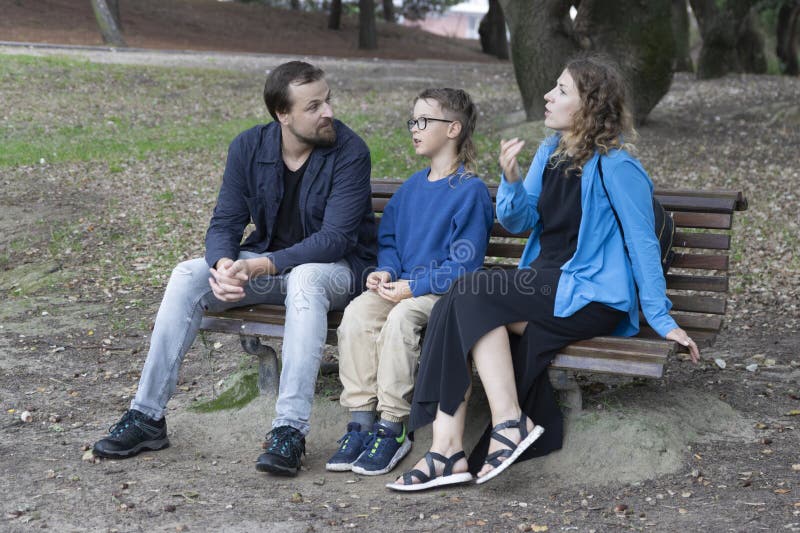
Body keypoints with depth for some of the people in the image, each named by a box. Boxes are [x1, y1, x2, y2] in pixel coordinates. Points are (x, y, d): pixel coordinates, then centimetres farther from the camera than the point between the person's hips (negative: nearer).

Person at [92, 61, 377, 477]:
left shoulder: (349, 152, -18)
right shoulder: (249, 147, -4)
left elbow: (334, 238, -24)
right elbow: (224, 223, -4)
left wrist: (259, 266, -34)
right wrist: (223, 265, -29)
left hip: (335, 267, -4)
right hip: (266, 262, 5)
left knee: (306, 278, -39)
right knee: (188, 276, -18)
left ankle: (290, 429, -41)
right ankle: (147, 416, -13)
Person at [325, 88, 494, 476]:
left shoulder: (470, 191, -6)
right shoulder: (412, 187, 17)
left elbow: (463, 264, -12)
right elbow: (388, 238, 23)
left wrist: (412, 287, -18)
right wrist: (386, 270, 1)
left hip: (445, 293, -6)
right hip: (402, 285, 6)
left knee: (401, 317, -35)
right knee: (356, 313, -23)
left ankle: (391, 428, -24)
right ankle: (361, 421, -20)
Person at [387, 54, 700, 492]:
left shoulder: (616, 167, -11)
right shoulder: (551, 151, 11)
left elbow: (643, 245, -10)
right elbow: (518, 221, 12)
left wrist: (662, 321, -10)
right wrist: (510, 178, -9)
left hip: (589, 296, -7)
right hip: (545, 283, 8)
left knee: (472, 293, -24)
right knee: (451, 308, -18)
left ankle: (511, 421, -21)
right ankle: (447, 448, -24)